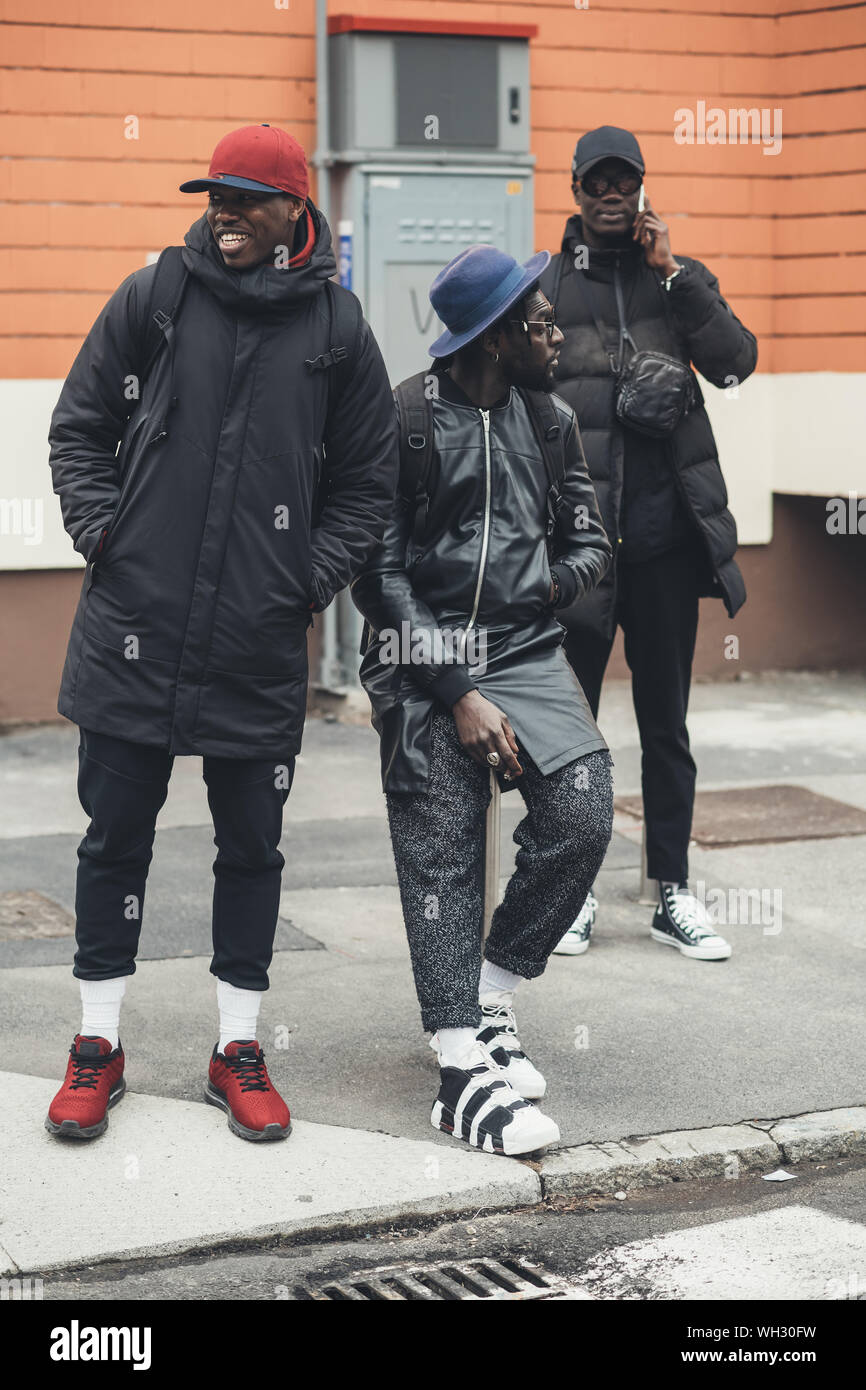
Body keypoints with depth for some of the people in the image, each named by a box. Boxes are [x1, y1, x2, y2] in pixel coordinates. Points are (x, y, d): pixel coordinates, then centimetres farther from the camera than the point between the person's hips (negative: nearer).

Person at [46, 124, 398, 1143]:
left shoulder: (338, 328, 3)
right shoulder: (152, 298, 2)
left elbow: (366, 482, 9)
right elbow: (79, 429, 8)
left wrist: (311, 580, -1)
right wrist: (104, 536, -3)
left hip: (261, 644, 0)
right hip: (132, 631, 0)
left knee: (251, 845, 9)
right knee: (115, 835, 7)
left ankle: (237, 1051, 22)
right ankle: (99, 1046, 21)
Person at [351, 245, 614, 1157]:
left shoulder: (551, 421, 11)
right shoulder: (405, 422, -6)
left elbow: (588, 539, 21)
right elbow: (377, 575, -8)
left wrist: (555, 584, -4)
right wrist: (456, 695, -14)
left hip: (524, 652, 4)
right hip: (426, 663, -4)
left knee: (582, 816, -15)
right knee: (442, 855, -8)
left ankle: (488, 996, 4)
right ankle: (463, 1064, -7)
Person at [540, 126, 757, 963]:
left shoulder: (680, 277, 10)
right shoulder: (542, 288, 5)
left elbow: (734, 362, -6)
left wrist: (670, 273, -10)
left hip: (666, 532, 1)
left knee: (666, 721, 8)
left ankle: (673, 893, 16)